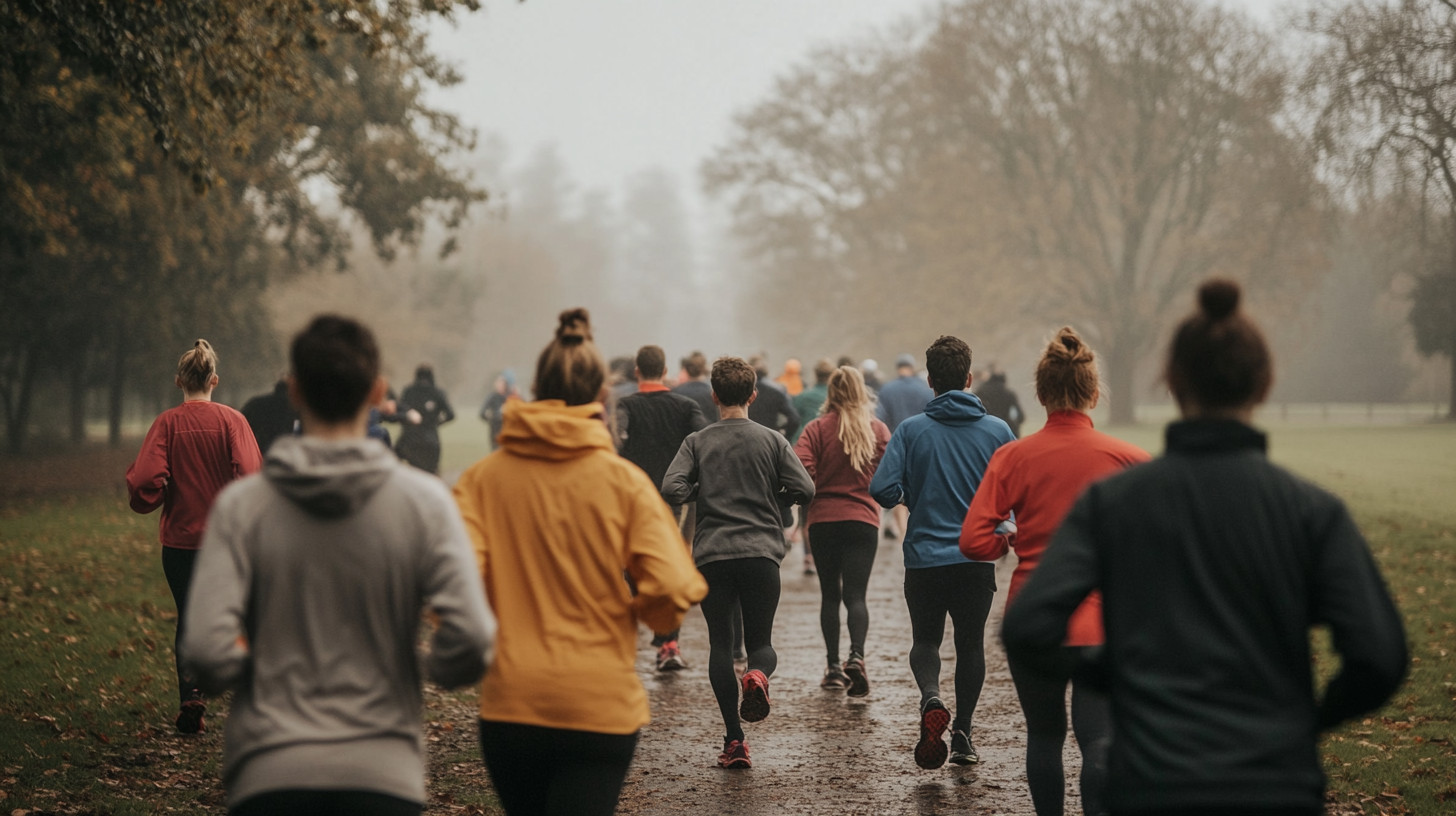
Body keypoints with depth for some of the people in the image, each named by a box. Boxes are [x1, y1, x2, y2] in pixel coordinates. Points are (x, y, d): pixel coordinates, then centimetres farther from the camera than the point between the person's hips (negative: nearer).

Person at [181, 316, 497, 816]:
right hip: (384, 771, 0)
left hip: (269, 774, 1)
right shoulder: (422, 501, -4)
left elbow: (206, 649, -11)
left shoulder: (242, 506, -3)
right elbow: (471, 637, -12)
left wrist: (254, 670, 11)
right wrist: (435, 671, 10)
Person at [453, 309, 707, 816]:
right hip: (601, 703, -2)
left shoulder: (484, 478, -2)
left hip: (509, 703, 2)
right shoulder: (624, 480, -5)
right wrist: (639, 615, 8)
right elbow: (673, 588, -14)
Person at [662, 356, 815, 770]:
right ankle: (758, 674, -25)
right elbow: (804, 490, -4)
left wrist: (701, 491, 11)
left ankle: (734, 740, -1)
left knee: (720, 645, 7)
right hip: (762, 552, 0)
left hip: (712, 555, 0)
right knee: (761, 641, 11)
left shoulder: (697, 443, 2)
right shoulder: (772, 441, 3)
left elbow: (671, 490, -10)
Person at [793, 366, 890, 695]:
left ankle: (834, 668, 12)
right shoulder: (879, 430, 2)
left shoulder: (816, 429, -3)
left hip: (823, 520, 0)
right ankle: (856, 656, -26)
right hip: (863, 520, 0)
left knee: (830, 594, 12)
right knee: (855, 594, -2)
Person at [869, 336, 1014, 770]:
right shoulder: (996, 430, -5)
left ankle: (931, 700, -13)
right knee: (970, 644, 15)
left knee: (925, 640, 15)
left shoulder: (911, 430, -8)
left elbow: (882, 490, -14)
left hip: (924, 556, -1)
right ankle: (962, 734, 16)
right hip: (978, 557, 1)